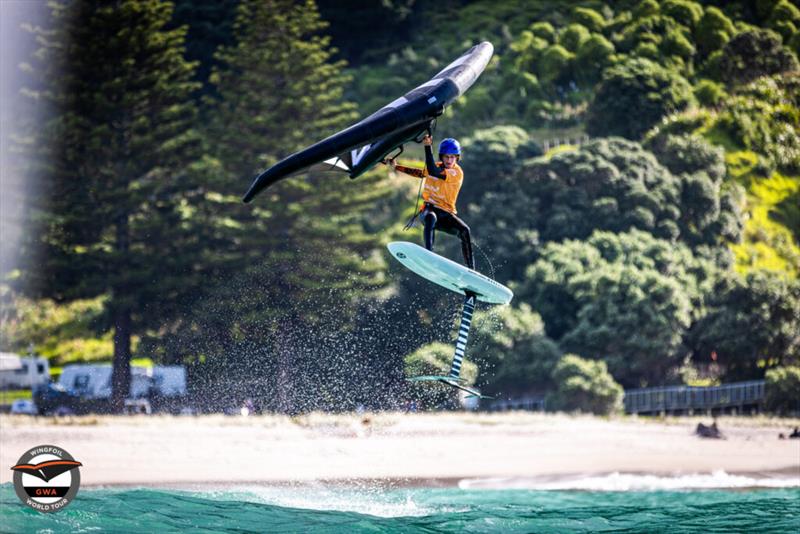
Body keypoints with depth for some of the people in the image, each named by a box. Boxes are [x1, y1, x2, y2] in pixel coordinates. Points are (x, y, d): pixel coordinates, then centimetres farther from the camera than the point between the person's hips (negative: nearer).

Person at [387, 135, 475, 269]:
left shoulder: (457, 173, -11)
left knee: (464, 230, -29)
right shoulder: (436, 166, 7)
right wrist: (396, 167, 27)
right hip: (429, 208, 2)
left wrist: (428, 147, -27)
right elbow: (419, 173, 27)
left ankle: (471, 269, -27)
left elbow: (433, 171, -27)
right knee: (431, 218, -37)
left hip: (446, 213, -2)